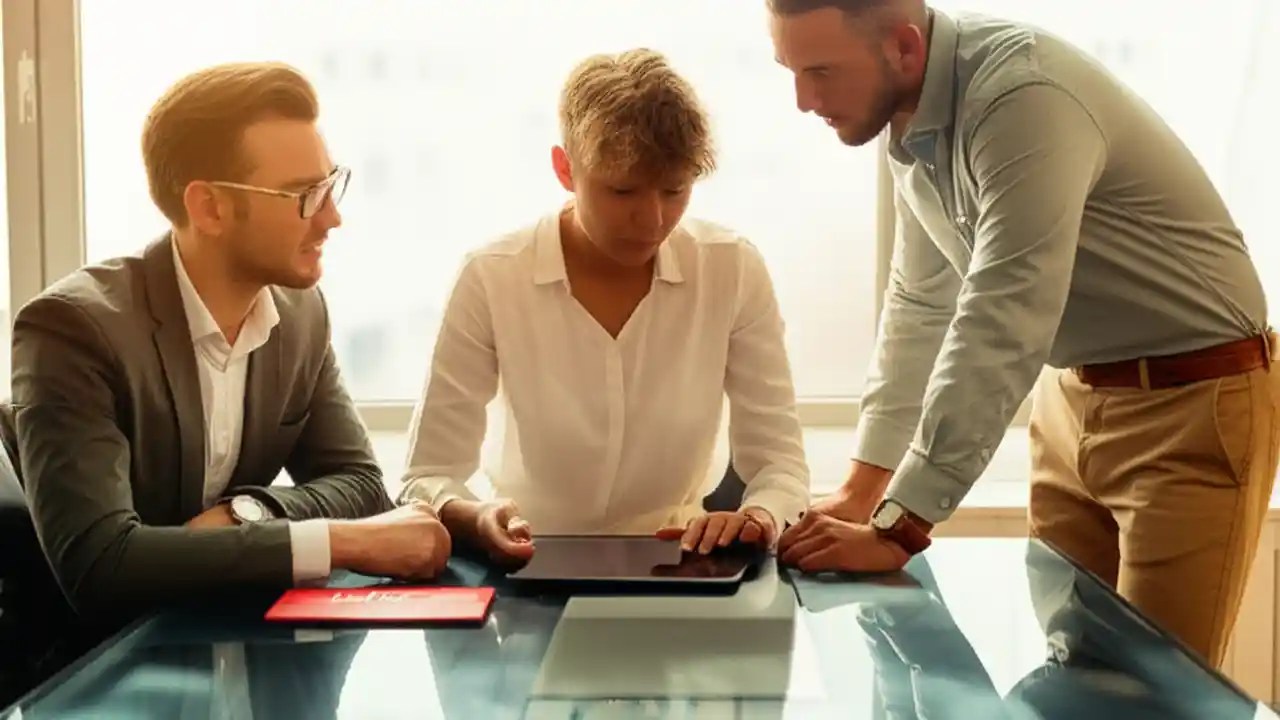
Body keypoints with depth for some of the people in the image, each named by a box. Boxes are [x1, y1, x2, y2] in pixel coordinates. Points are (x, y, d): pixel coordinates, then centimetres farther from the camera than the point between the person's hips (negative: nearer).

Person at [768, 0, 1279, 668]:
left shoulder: (1024, 95, -28)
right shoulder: (913, 122, -1)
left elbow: (1000, 331, -32)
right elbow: (920, 308, 7)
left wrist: (897, 528, -31)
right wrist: (861, 490, 3)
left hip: (1193, 398, -7)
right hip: (1074, 392, 8)